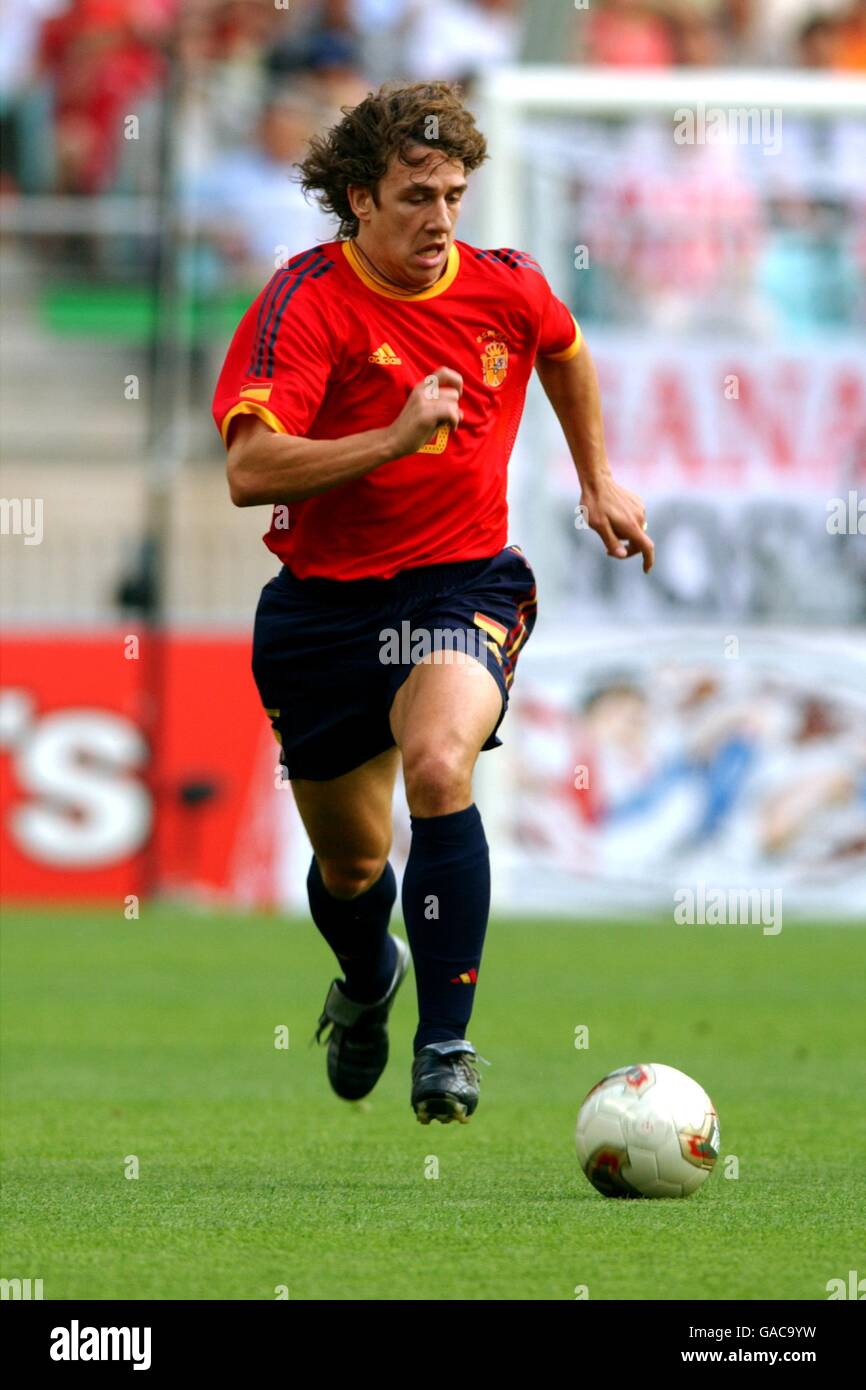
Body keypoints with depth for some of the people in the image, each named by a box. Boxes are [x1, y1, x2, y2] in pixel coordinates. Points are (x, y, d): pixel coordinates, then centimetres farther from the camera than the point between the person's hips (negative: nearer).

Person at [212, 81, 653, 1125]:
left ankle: (446, 1041, -25)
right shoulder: (308, 301, -15)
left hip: (463, 580, 0)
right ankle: (367, 982, 50)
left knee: (437, 766, -31)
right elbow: (250, 469, -28)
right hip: (324, 599, 0)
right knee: (349, 863, 13)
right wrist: (397, 439, -36)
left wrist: (598, 482, 26)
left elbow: (565, 353, 24)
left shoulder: (506, 290, -3)